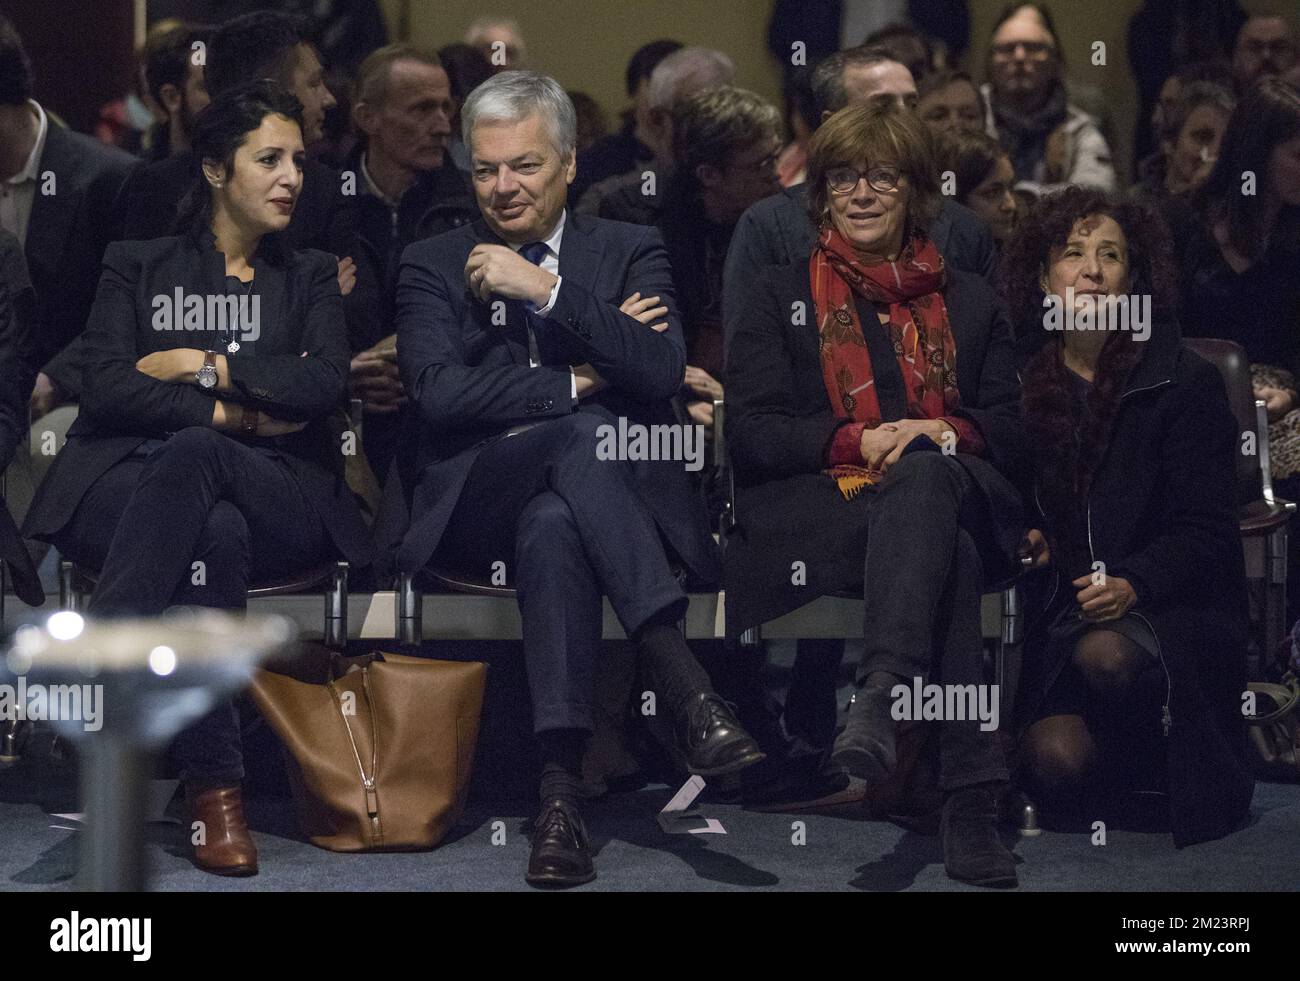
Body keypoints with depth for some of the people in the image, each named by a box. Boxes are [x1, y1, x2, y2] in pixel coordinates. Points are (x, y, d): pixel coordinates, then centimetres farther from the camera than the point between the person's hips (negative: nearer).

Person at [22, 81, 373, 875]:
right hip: (127, 488, 0)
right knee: (214, 533, -41)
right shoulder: (138, 267, 21)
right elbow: (109, 390, 3)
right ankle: (215, 793, -47)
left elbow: (325, 381, 4)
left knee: (194, 455, -39)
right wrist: (230, 412, -5)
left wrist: (205, 368, 0)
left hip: (278, 499, 1)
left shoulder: (310, 277, 25)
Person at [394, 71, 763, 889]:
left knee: (552, 525, -38)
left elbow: (663, 371, -6)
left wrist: (547, 290, -11)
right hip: (476, 506, -1)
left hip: (612, 495, 1)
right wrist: (577, 383, -6)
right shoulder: (434, 266, 14)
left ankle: (561, 786, -48)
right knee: (579, 436, -35)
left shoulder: (631, 253, 14)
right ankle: (687, 691, -49)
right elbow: (439, 393, -4)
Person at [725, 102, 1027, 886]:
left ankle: (881, 698, -60)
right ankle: (973, 799, -53)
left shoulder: (969, 301, 26)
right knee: (949, 553, -39)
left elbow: (1010, 434, 16)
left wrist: (946, 435, -9)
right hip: (809, 514, -1)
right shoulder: (780, 298, 21)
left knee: (925, 473, -41)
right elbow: (749, 433, 6)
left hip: (949, 491, 2)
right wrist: (857, 440, -12)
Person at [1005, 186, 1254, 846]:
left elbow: (1205, 531, -5)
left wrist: (1133, 584, -23)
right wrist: (1029, 537, 0)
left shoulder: (1186, 383, -2)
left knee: (1106, 654, -40)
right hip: (1065, 606, 3)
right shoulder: (1027, 382, 11)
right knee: (1055, 762, -27)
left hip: (1171, 602, -3)